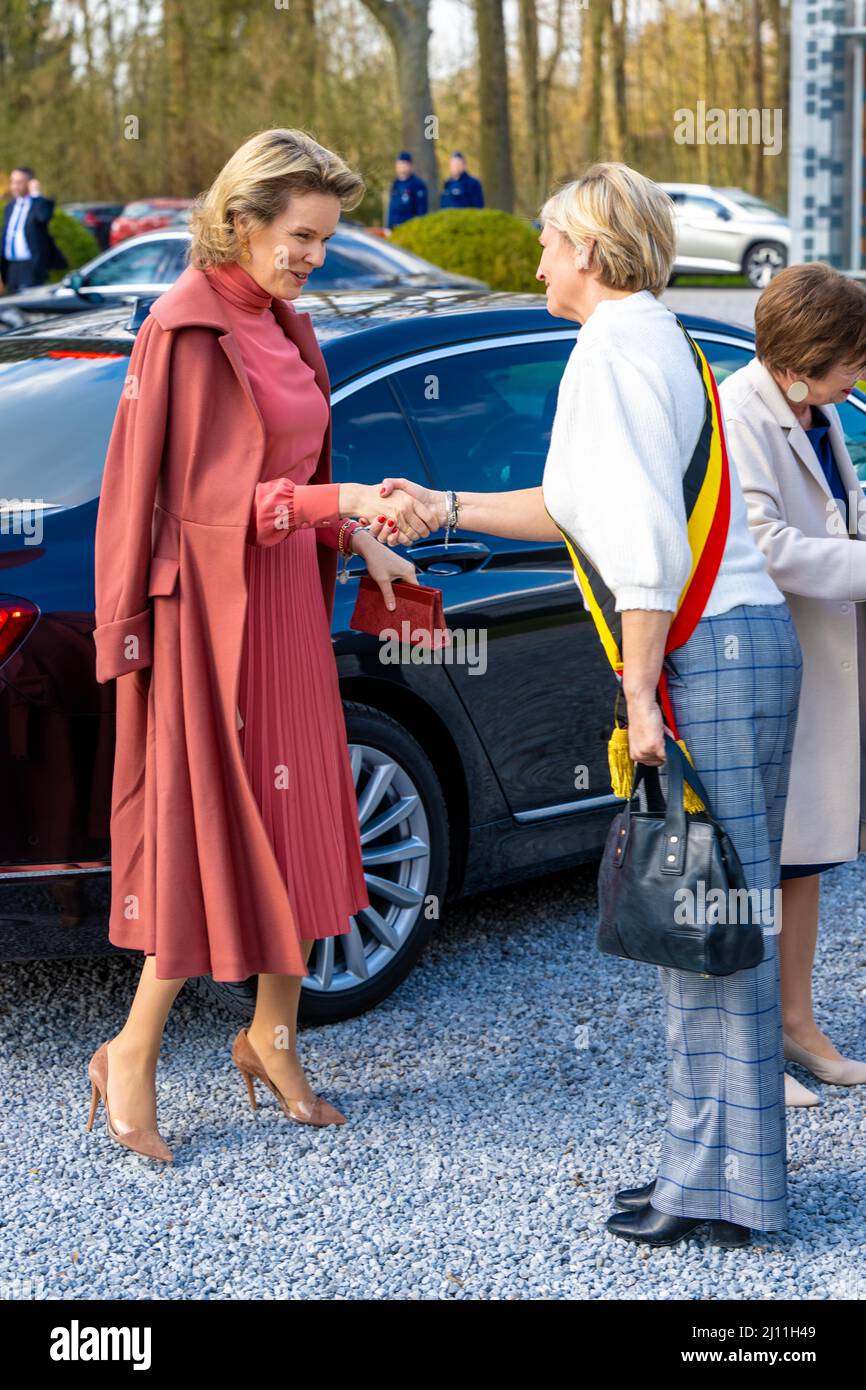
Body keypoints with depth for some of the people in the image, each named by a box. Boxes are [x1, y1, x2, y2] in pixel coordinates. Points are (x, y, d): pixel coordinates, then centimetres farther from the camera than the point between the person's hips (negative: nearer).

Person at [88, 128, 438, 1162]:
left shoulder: (285, 328, 12)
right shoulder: (185, 330, -15)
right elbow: (206, 493, -20)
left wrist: (360, 541, 3)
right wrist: (339, 501, -28)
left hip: (288, 604, 8)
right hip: (211, 606, -8)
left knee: (297, 823, 11)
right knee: (213, 825, -3)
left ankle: (271, 1038, 24)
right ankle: (131, 1056, 11)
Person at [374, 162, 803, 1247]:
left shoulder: (613, 350, -10)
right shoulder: (656, 343, 21)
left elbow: (645, 536, -20)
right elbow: (582, 512, 26)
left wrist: (638, 690, -19)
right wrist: (442, 509, 29)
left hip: (707, 657, -10)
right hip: (742, 641, 10)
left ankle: (719, 1185, 1)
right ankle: (712, 1163, 21)